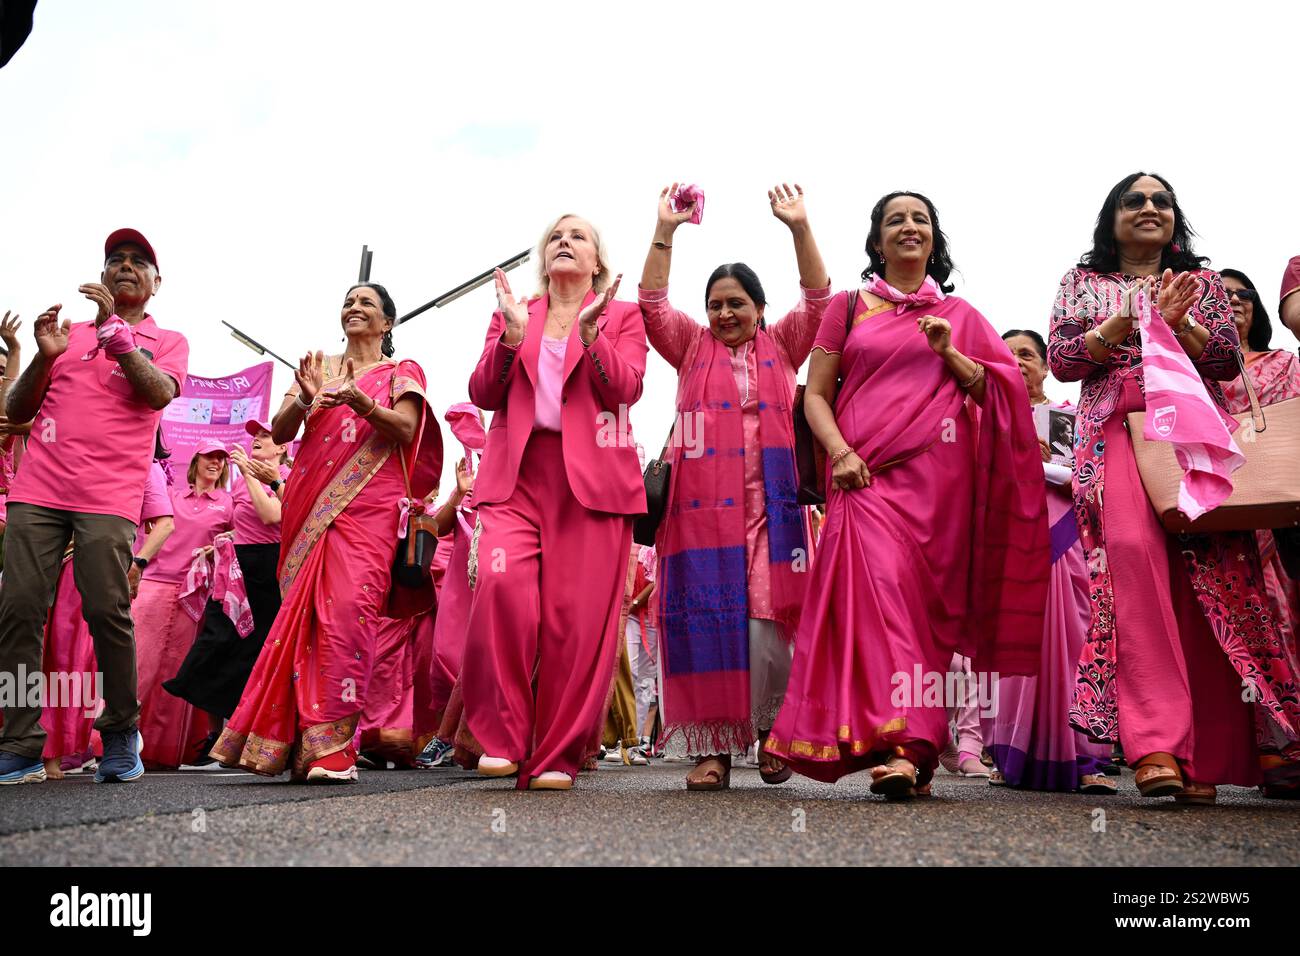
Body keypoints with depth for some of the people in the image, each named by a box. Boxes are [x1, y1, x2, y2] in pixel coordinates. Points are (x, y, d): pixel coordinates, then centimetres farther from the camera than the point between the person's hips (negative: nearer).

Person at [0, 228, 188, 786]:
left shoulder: (167, 341, 15)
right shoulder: (70, 332, 22)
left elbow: (159, 393, -7)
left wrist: (114, 328, -9)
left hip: (109, 497, -3)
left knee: (107, 610, -14)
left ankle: (121, 736, 2)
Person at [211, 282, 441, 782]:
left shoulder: (400, 373, 13)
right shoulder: (318, 365, 21)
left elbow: (407, 428, -4)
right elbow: (279, 432, 11)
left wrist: (360, 402, -20)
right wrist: (304, 400, -9)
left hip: (367, 502, -3)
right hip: (310, 502, 3)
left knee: (351, 605, -17)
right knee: (304, 607, -2)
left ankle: (331, 746, -17)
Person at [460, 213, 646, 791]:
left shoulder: (622, 316, 16)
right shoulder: (511, 313, 21)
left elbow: (626, 389, -2)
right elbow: (483, 394, 8)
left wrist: (589, 330, -14)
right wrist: (512, 335, -6)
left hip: (591, 477, -1)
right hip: (515, 475, 1)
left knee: (578, 619, -7)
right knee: (502, 581, -24)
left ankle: (555, 757, 3)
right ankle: (501, 738, -13)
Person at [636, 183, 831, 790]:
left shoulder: (781, 347, 19)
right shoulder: (693, 347, 18)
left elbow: (818, 301, 7)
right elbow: (652, 305, 7)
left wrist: (799, 227, -2)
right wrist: (665, 231, -1)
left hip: (769, 506, 0)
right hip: (702, 505, 0)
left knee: (768, 626, -7)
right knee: (705, 623, -6)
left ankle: (771, 730, 12)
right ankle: (711, 746, -1)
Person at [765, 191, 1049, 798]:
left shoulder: (959, 315, 20)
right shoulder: (848, 307, 17)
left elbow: (999, 391, 14)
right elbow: (815, 394, 11)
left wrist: (949, 354, -2)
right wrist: (840, 452, -6)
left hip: (937, 473, 1)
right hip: (865, 472, -1)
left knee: (923, 598, -6)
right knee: (876, 583, -20)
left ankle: (906, 750, -7)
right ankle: (903, 744, -23)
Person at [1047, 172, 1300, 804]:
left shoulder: (1203, 283, 23)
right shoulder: (1082, 283, 21)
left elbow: (1228, 359, 10)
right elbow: (1060, 359, 7)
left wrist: (1178, 323, -7)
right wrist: (1124, 323, -7)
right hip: (1116, 431, -2)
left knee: (1207, 576, -10)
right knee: (1132, 549, -27)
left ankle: (1205, 756, -8)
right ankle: (1155, 743, -34)